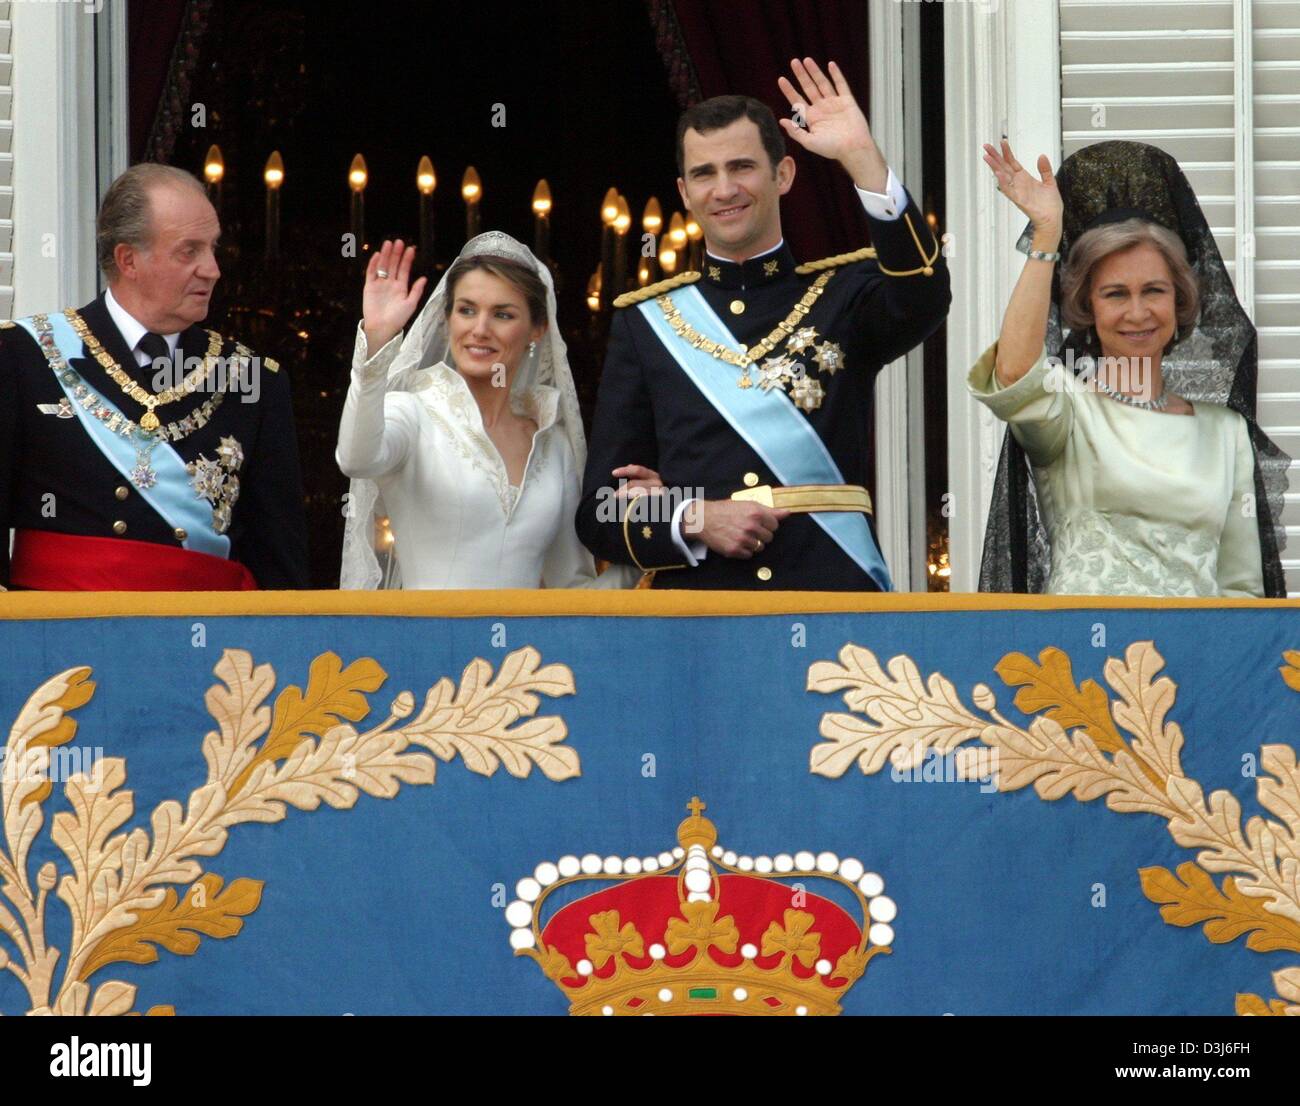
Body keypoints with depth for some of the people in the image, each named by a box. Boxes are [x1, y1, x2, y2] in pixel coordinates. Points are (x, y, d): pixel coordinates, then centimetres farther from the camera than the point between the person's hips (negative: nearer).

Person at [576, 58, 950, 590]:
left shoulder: (844, 293, 9)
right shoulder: (644, 321, 11)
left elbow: (923, 300, -16)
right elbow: (601, 511, 8)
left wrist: (861, 157, -20)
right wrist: (695, 521, -11)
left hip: (835, 592, 0)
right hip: (696, 607, 1)